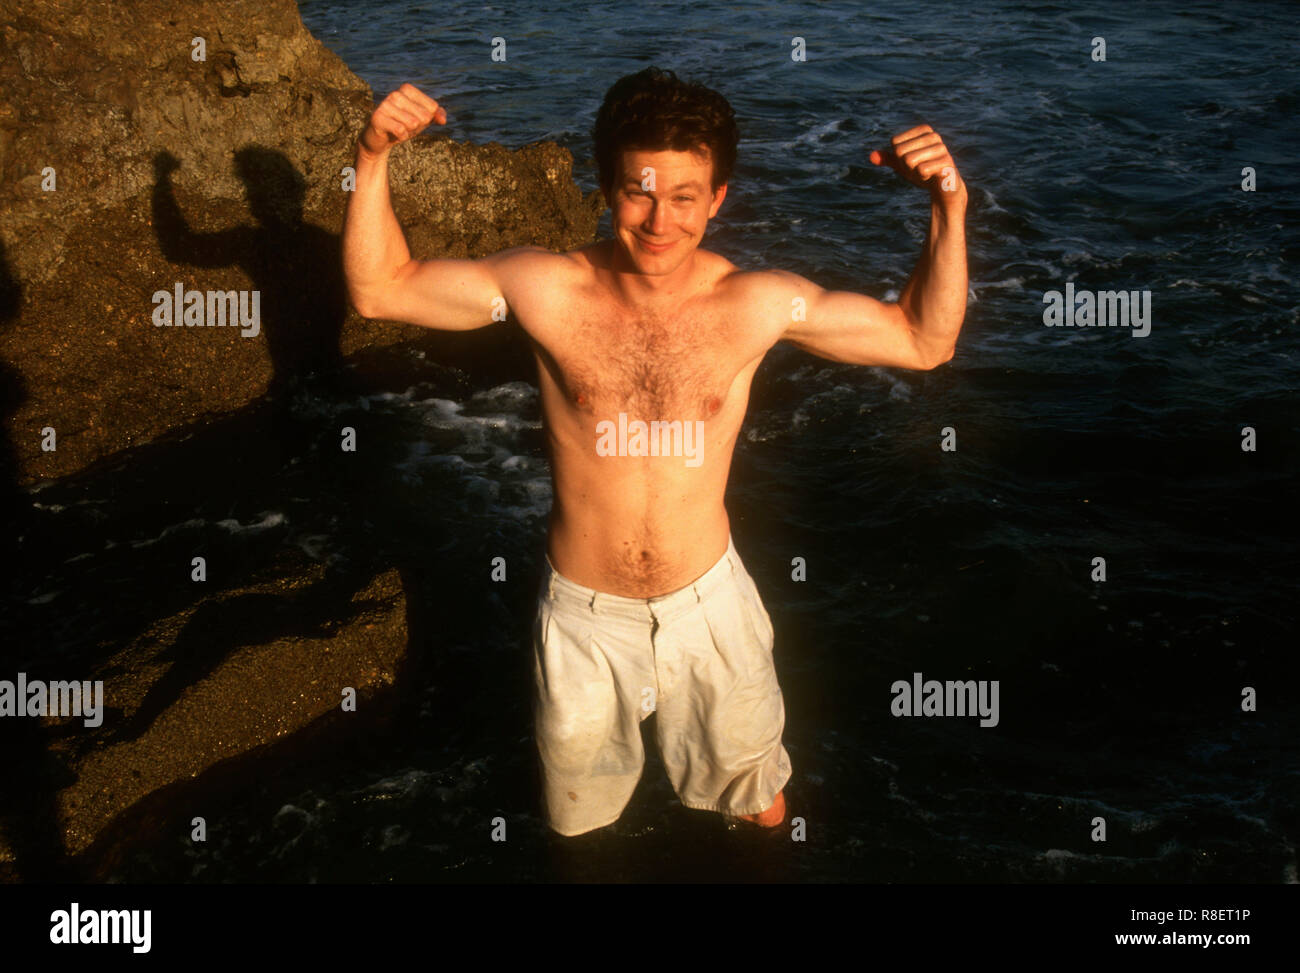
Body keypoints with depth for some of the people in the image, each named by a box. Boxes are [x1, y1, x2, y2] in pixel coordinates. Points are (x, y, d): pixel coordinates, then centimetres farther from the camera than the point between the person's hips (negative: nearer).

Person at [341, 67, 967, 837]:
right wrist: (373, 160, -24)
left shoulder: (755, 304, -15)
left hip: (709, 604, 0)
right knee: (578, 819, 26)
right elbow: (379, 289, -10)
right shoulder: (549, 290, -17)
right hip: (584, 615, 0)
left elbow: (925, 341, -8)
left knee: (759, 802, 25)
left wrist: (949, 210, -22)